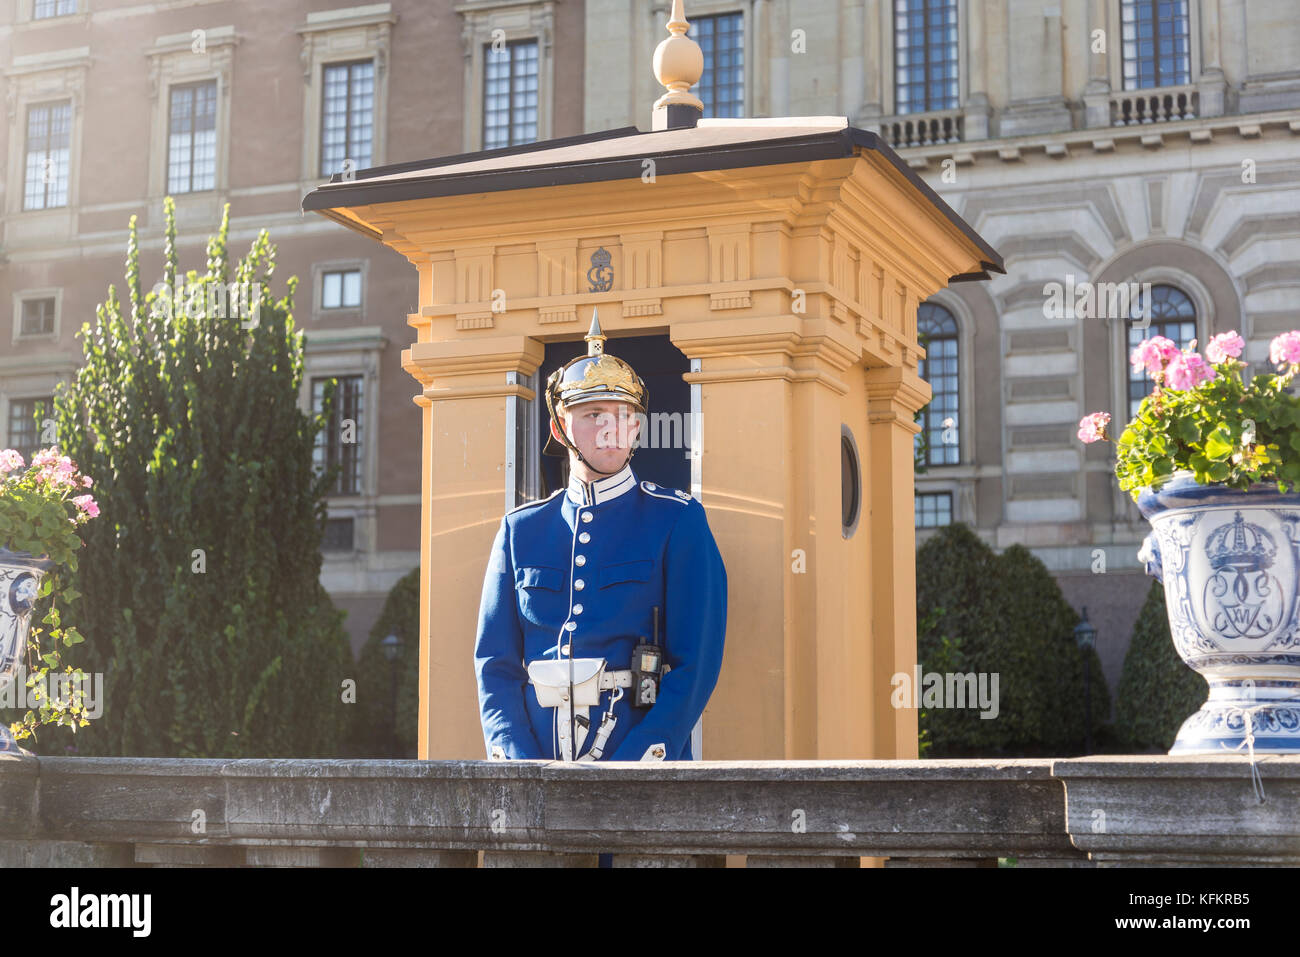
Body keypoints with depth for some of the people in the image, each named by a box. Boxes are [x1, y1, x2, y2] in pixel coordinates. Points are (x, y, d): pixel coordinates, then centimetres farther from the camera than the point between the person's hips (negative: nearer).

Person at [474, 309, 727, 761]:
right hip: (538, 752, 2)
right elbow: (495, 662, 10)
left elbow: (697, 661, -2)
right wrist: (519, 762, -5)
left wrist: (633, 763, -12)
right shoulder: (521, 530, 13)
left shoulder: (678, 521, 4)